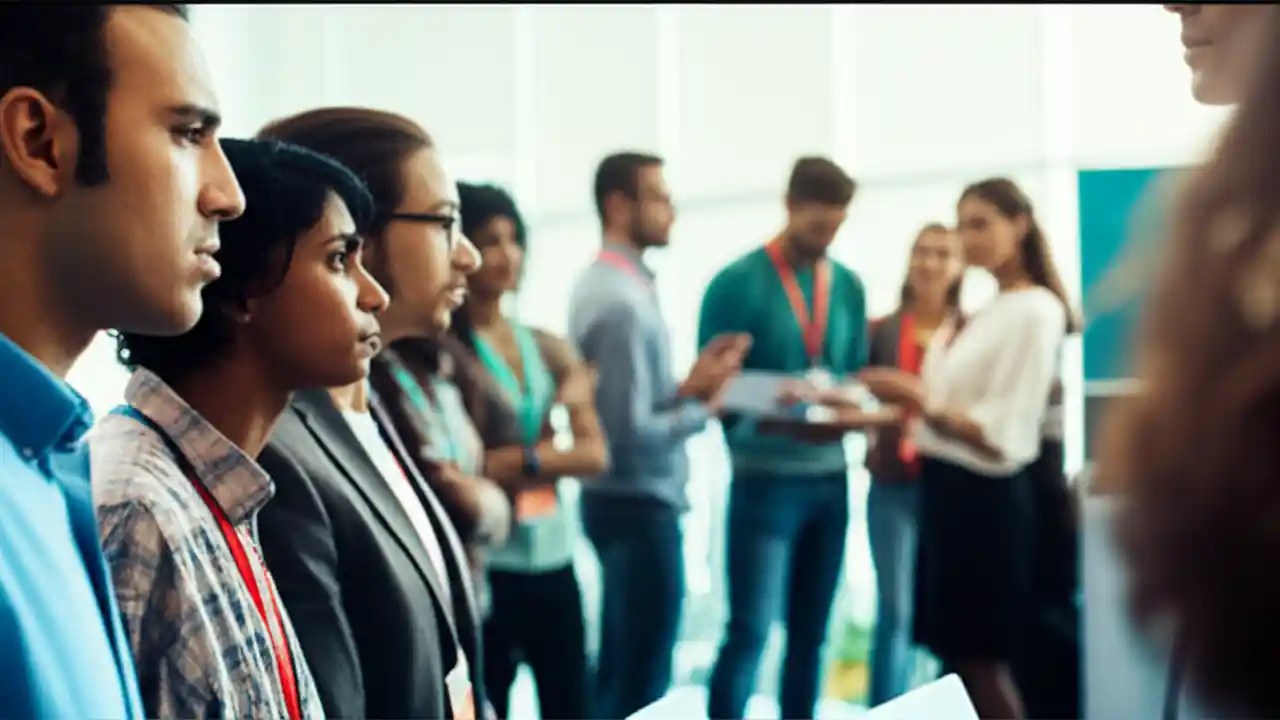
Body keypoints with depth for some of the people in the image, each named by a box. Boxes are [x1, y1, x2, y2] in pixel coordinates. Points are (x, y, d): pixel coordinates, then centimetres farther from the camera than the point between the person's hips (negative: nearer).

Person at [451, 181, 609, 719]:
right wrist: (548, 450, -10)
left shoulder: (548, 349, 9)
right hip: (487, 562, -6)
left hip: (554, 555, 6)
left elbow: (595, 454, 2)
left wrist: (518, 460, -10)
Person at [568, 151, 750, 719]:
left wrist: (689, 386, 2)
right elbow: (632, 430, -25)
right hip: (640, 504, -10)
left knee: (618, 668, 18)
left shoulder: (602, 284, 9)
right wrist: (701, 410, -10)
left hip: (619, 498, 10)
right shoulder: (623, 300, -21)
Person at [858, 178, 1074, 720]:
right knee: (956, 656, 10)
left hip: (985, 493, -9)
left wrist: (923, 404, -27)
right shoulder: (980, 314, 16)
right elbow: (949, 403, 13)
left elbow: (1005, 434, -18)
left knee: (981, 660, -4)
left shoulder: (1036, 311, -11)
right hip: (947, 487, 9)